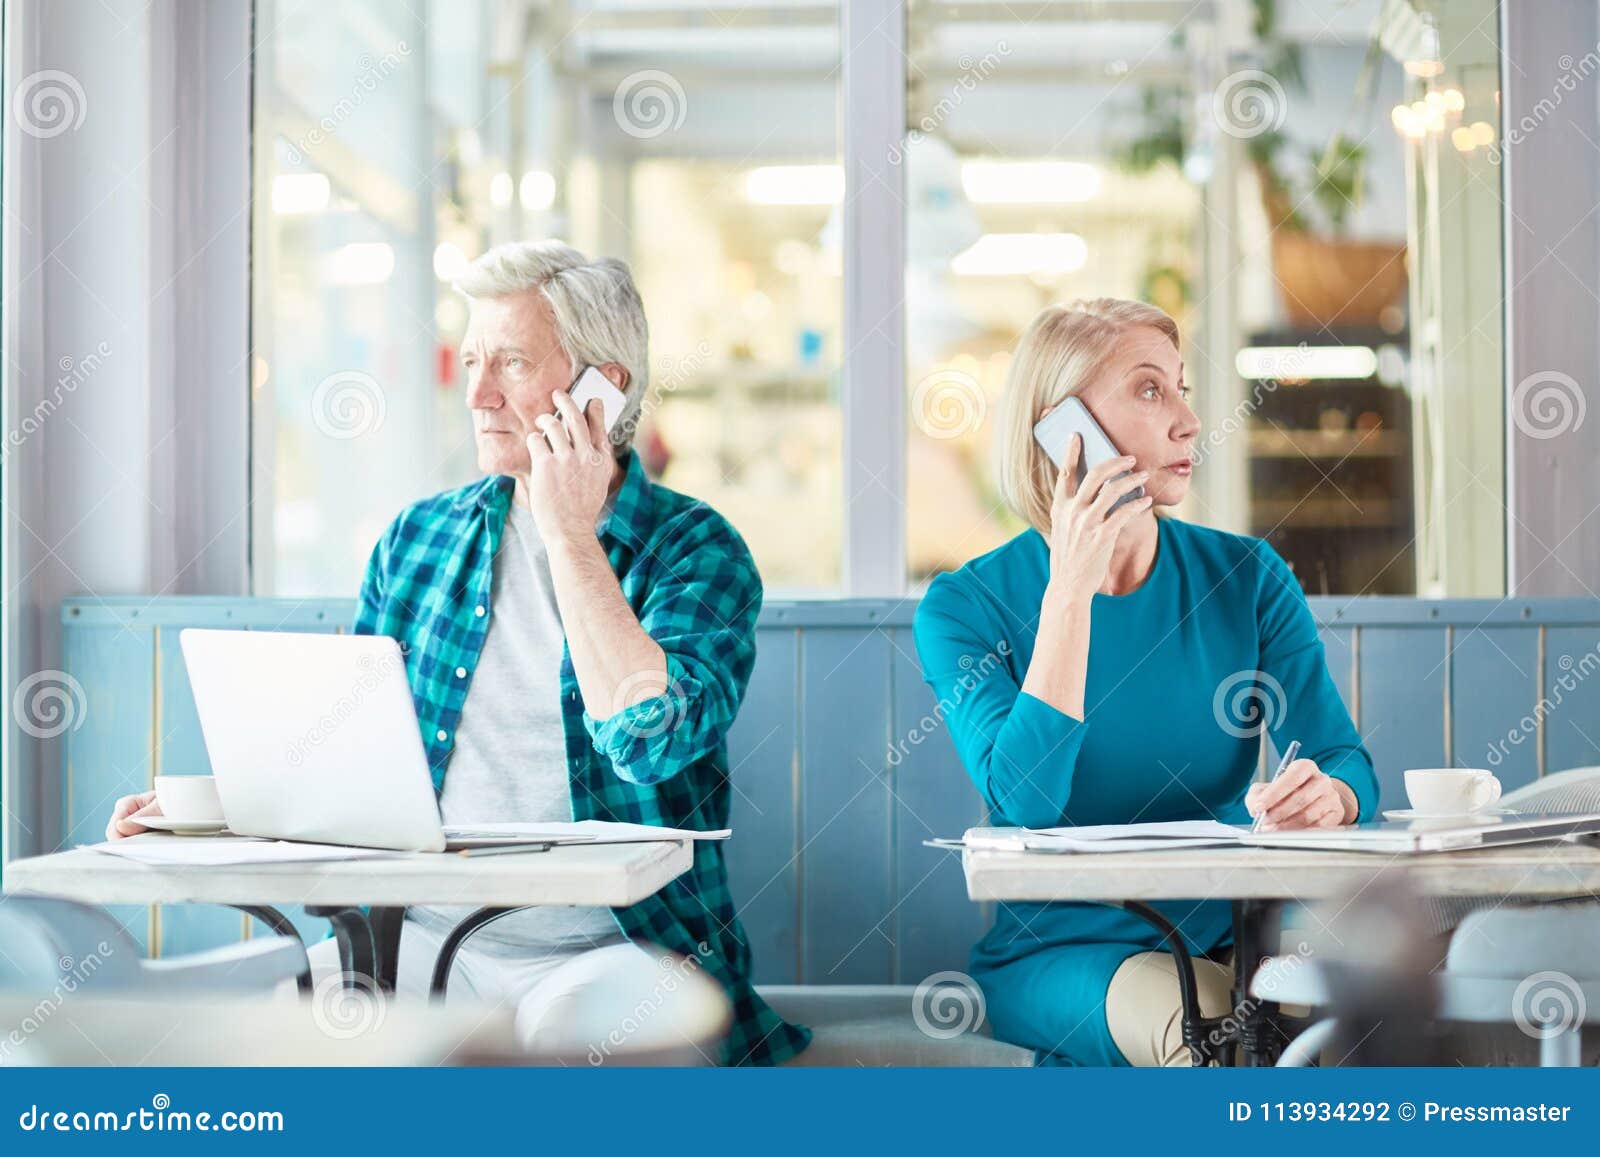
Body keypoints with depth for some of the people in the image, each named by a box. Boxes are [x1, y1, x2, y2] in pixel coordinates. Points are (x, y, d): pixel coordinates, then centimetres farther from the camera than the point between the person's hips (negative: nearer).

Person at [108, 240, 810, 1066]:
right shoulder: (418, 538, 13)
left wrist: (569, 536, -13)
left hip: (619, 952, -4)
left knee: (562, 1036, -37)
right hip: (427, 941, 4)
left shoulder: (695, 548, -2)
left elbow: (655, 739, -21)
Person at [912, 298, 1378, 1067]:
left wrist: (1328, 795, -26)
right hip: (1058, 955, -3)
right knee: (1199, 1020, -34)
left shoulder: (1247, 579, 5)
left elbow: (1345, 761, -1)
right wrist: (1071, 591, -20)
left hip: (1228, 942, 3)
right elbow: (1025, 799, -18)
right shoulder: (964, 606, -4)